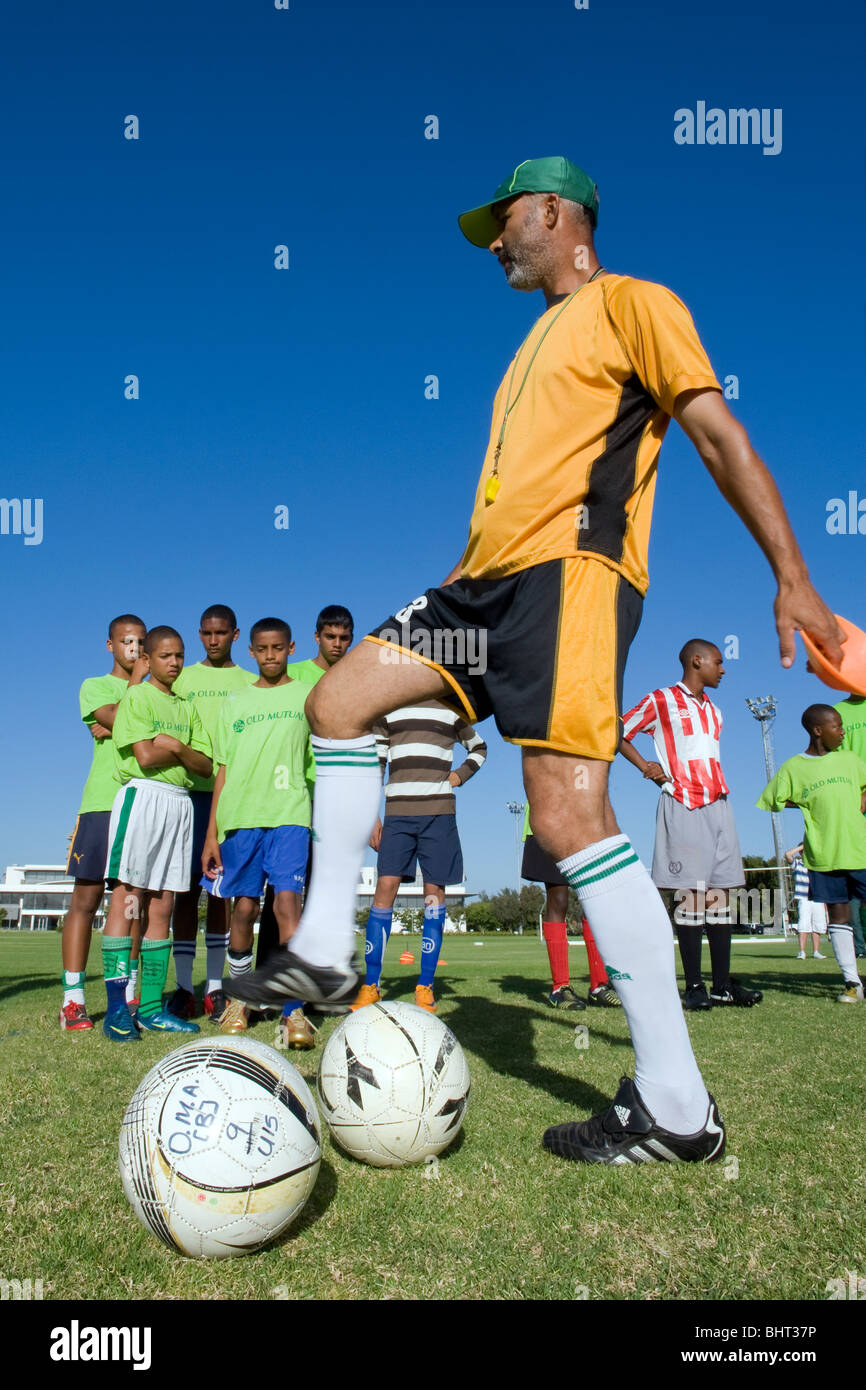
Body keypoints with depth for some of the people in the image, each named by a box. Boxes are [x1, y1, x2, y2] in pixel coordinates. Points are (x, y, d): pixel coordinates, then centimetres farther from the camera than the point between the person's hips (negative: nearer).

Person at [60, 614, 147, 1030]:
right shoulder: (94, 686, 10)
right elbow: (117, 719, -10)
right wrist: (136, 680, 1)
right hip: (102, 803, -3)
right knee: (86, 898, -5)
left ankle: (127, 996, 9)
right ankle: (73, 1002, -1)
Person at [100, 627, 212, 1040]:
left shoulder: (187, 708, 19)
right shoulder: (136, 697, 2)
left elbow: (206, 766, 9)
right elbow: (146, 757, -12)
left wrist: (173, 746, -7)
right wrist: (182, 749, 2)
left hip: (180, 802, 6)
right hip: (142, 795, -6)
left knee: (162, 906, 5)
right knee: (126, 899, -9)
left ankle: (151, 1006, 9)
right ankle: (117, 1009, -8)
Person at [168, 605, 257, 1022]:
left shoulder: (250, 683, 14)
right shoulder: (182, 678, 14)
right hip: (190, 791, 0)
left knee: (222, 888, 2)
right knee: (188, 886, -2)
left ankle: (215, 987, 8)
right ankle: (183, 987, 2)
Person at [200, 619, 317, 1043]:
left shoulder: (306, 695, 10)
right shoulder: (235, 701, 15)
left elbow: (321, 762, 10)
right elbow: (223, 769, 13)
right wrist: (212, 833, 8)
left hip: (290, 814, -2)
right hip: (240, 816, 2)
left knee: (287, 899, -16)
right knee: (244, 906, 5)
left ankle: (296, 1011, -14)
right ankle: (238, 999, 25)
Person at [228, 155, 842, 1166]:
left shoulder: (630, 303, 5)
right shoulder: (538, 342, 30)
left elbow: (720, 437, -5)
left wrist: (792, 579, -13)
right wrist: (462, 579, 29)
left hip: (571, 573, -9)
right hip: (493, 581, 9)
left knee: (567, 813, -20)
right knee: (337, 700, 4)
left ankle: (676, 1108, -11)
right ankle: (324, 951, 9)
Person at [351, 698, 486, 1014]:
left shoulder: (451, 708, 13)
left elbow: (479, 748, 27)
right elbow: (376, 763, 12)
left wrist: (459, 775, 8)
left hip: (439, 812, 0)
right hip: (397, 812, 0)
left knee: (434, 890, -2)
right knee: (386, 886, -9)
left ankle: (425, 988, 6)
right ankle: (370, 987, -2)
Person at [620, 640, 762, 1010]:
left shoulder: (714, 711, 22)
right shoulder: (660, 701, 1)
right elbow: (619, 733, 4)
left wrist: (717, 788, 14)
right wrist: (646, 768, -2)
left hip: (718, 806, 7)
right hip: (682, 807, -7)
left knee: (721, 894, 3)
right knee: (690, 895, -7)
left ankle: (723, 984, 7)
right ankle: (694, 986, -3)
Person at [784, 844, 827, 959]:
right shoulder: (797, 864, 4)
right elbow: (787, 854, -15)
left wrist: (825, 902, 18)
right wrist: (801, 846, -5)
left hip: (817, 900, 4)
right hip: (803, 899, -4)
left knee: (818, 926, 6)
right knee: (803, 924, -13)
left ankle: (815, 952, 16)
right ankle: (802, 952, -13)